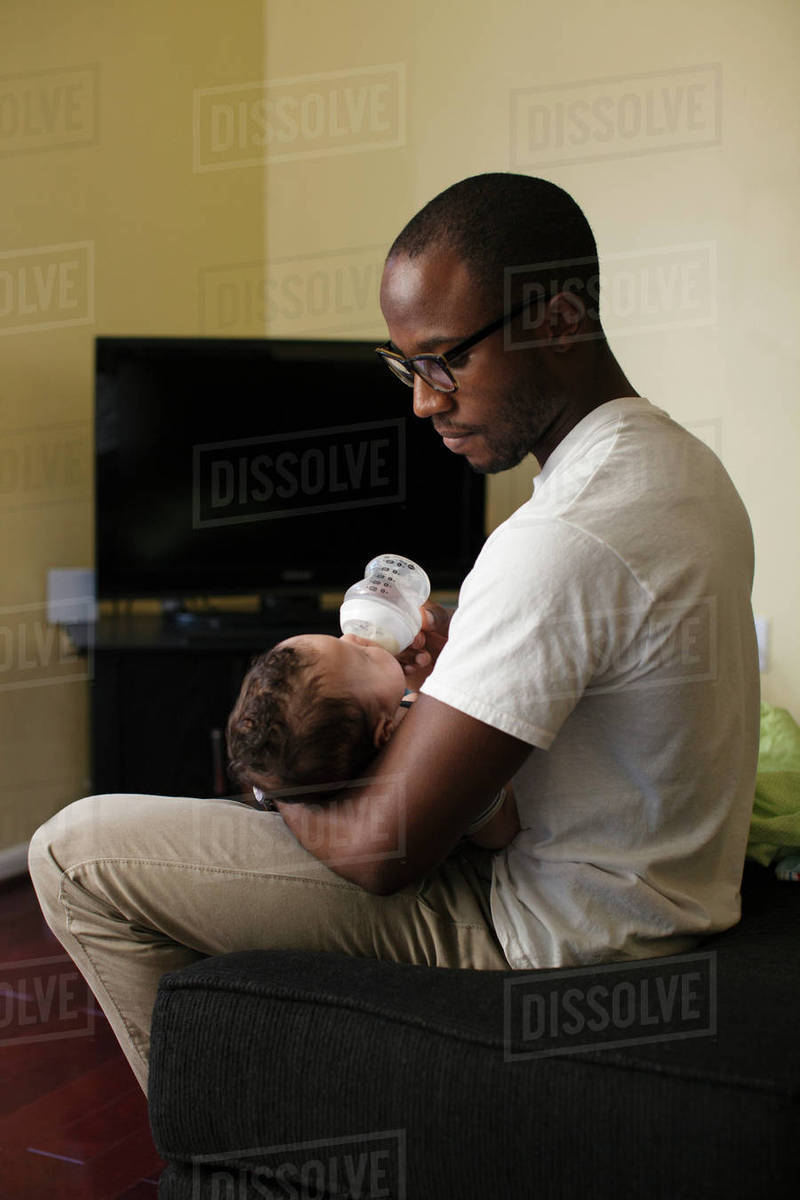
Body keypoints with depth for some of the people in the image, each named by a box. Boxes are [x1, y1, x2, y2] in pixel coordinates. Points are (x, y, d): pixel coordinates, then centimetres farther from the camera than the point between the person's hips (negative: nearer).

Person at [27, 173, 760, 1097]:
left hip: (554, 946, -10)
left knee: (75, 854, -8)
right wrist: (466, 652, 3)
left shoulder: (562, 544, -29)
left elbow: (383, 846, -25)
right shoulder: (681, 462, 4)